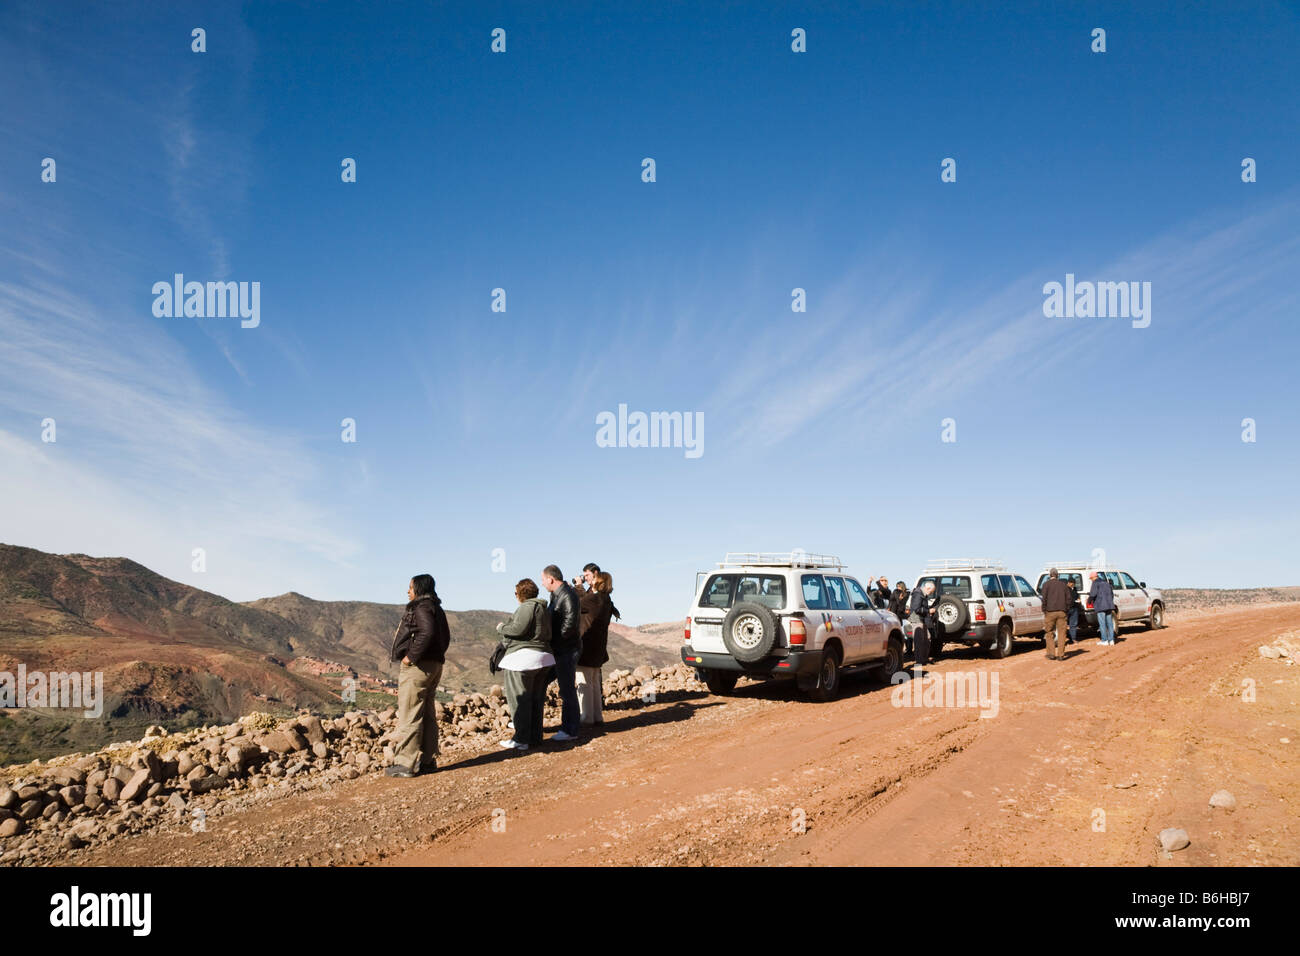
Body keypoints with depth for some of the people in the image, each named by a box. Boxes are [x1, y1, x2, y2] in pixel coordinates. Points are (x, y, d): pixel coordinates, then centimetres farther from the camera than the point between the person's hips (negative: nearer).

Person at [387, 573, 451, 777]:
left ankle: (406, 763, -3)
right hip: (434, 665, 10)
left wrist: (412, 656, -23)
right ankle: (428, 760, 18)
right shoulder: (436, 609, 17)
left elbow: (427, 632, -30)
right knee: (427, 716, 13)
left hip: (417, 667, -10)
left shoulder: (421, 608, -14)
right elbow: (445, 636, 23)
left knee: (409, 716, -5)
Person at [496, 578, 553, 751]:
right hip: (542, 657, 10)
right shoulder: (545, 609, 17)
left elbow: (518, 629, -20)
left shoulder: (527, 607, -13)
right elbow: (547, 634, 15)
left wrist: (502, 627, -1)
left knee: (519, 699, -4)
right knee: (536, 699, 13)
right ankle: (535, 736, 17)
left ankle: (522, 739, -3)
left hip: (523, 657, -10)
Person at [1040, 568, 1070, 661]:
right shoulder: (1063, 584, 11)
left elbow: (1044, 598, -8)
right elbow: (1068, 598, 9)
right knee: (1061, 633, 4)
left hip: (1050, 612, -3)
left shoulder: (1046, 584, 1)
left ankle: (1051, 654, 3)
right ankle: (1060, 655, 2)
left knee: (1049, 633, 6)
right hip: (1061, 612, 3)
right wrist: (1066, 610, 13)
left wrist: (1044, 610, -1)